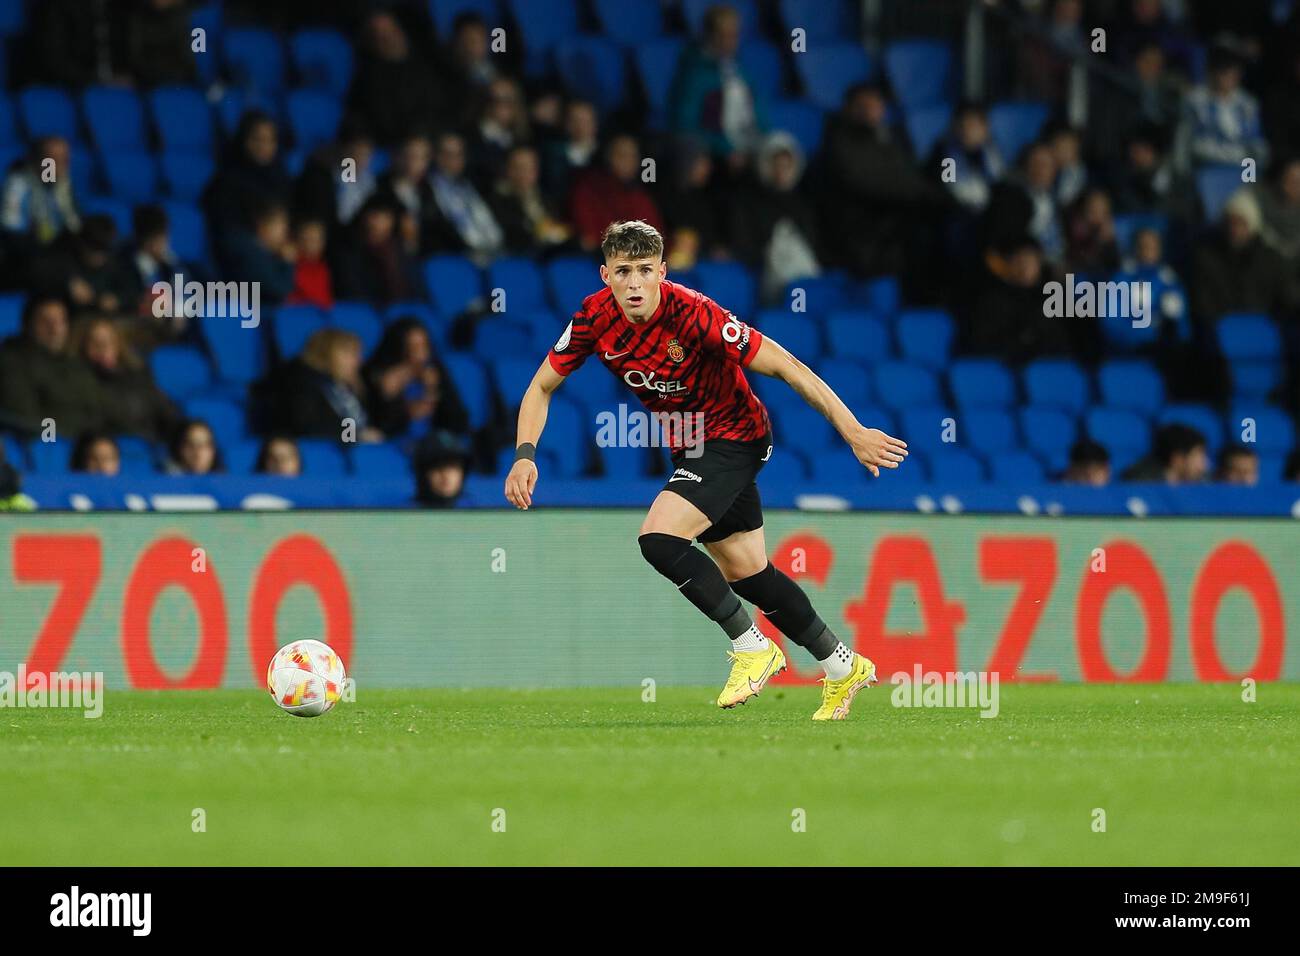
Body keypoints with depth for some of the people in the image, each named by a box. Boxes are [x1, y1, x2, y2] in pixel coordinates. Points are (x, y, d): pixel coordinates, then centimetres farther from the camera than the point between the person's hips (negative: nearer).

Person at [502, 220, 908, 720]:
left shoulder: (694, 315, -30)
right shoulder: (596, 317, -13)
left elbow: (784, 366, -26)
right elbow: (542, 387, 0)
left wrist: (853, 432, -25)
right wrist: (525, 456, -15)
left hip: (734, 437, -7)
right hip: (688, 444, 7)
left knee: (658, 539, -23)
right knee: (745, 573, 13)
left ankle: (751, 647, -7)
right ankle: (843, 668, 30)